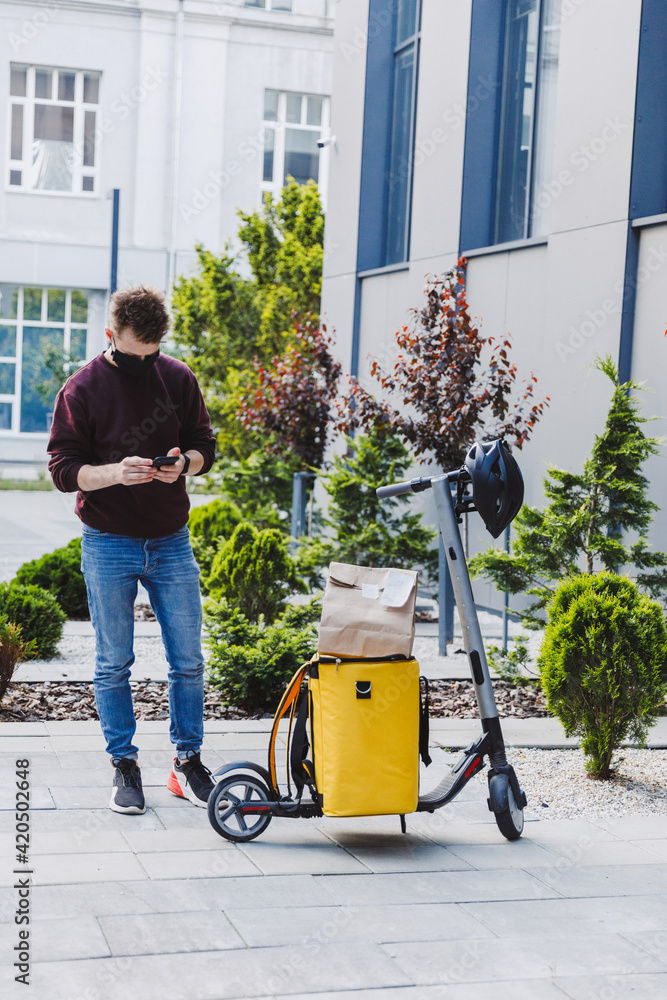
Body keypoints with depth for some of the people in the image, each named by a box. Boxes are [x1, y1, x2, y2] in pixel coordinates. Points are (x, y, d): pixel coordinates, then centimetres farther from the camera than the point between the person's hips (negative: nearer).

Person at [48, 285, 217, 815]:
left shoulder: (178, 378, 3)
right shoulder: (82, 389, -6)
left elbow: (206, 444, 9)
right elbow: (63, 468, -8)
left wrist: (183, 463, -14)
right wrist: (115, 473, -25)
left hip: (172, 543, 3)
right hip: (109, 546, -2)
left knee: (188, 661, 5)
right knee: (114, 664, 5)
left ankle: (188, 761, 20)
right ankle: (125, 766, 18)